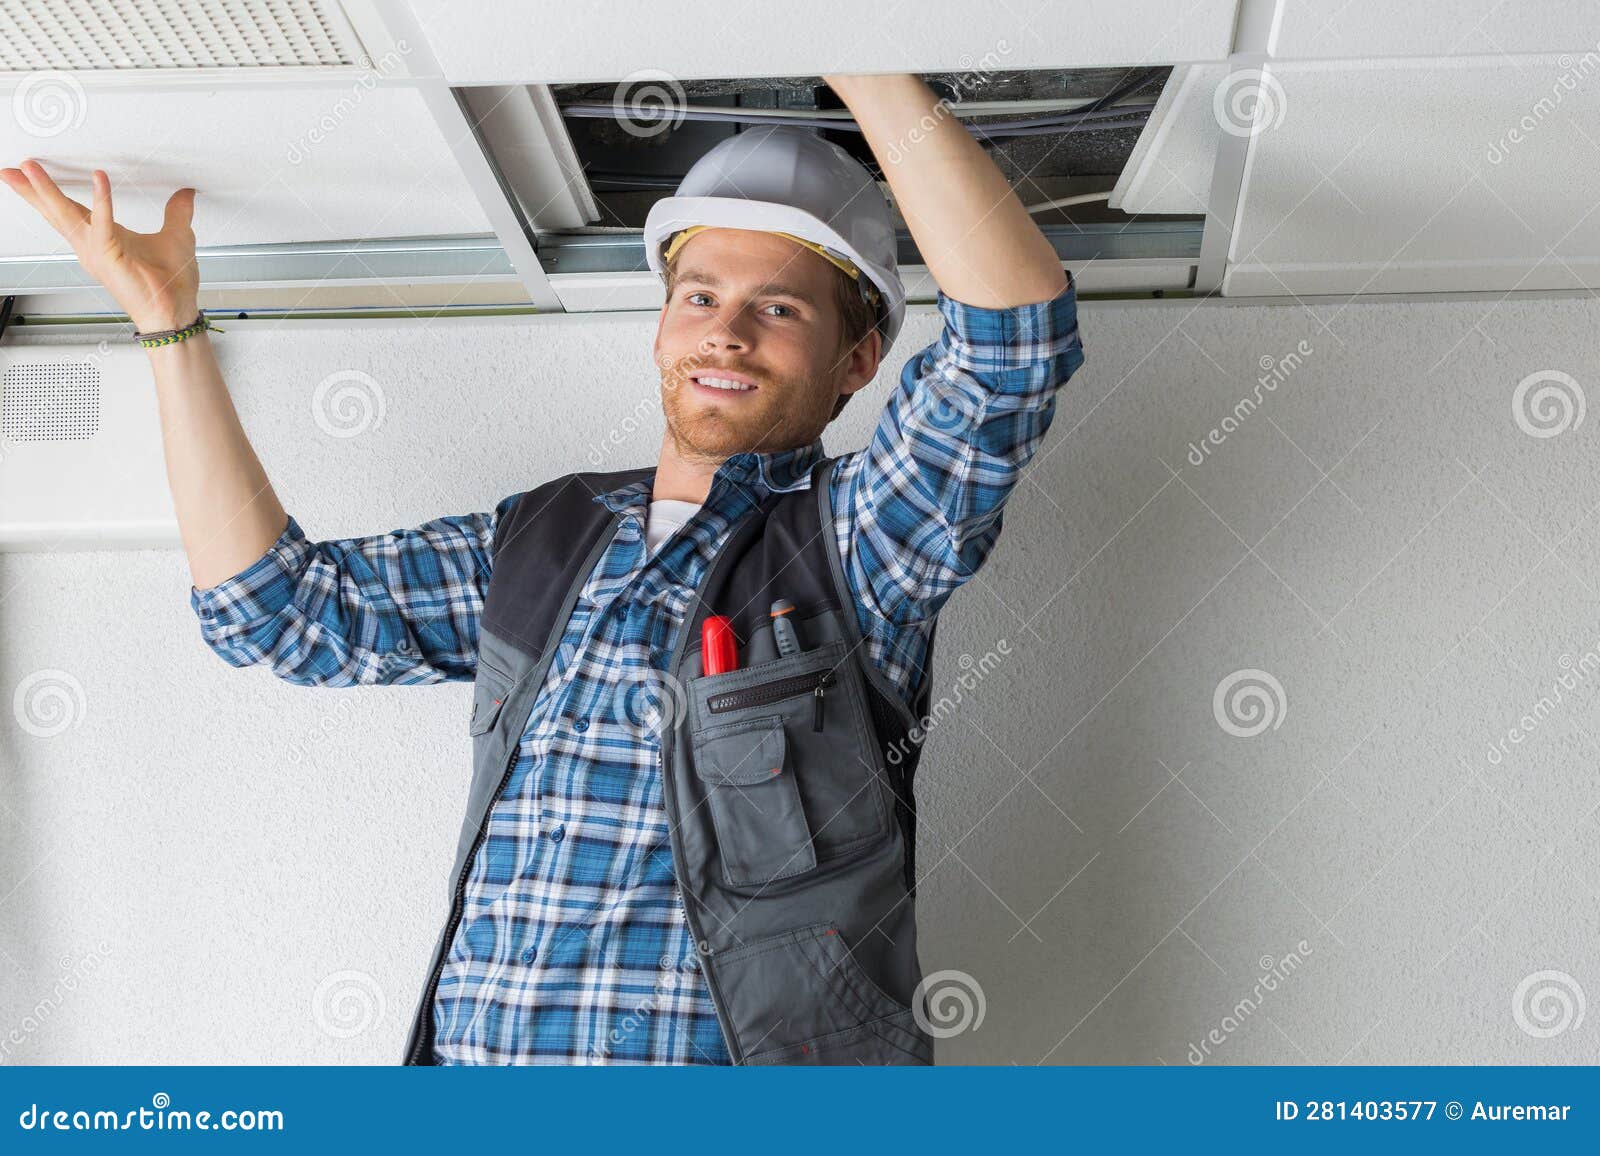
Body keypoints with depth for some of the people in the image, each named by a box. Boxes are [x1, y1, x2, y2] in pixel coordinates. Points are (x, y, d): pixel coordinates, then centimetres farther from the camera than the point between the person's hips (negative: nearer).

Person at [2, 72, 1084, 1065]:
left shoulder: (859, 542, 3)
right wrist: (170, 320, 13)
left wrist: (871, 74, -17)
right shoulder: (535, 543, 16)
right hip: (474, 1061, 3)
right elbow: (274, 603, 15)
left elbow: (1017, 326, -10)